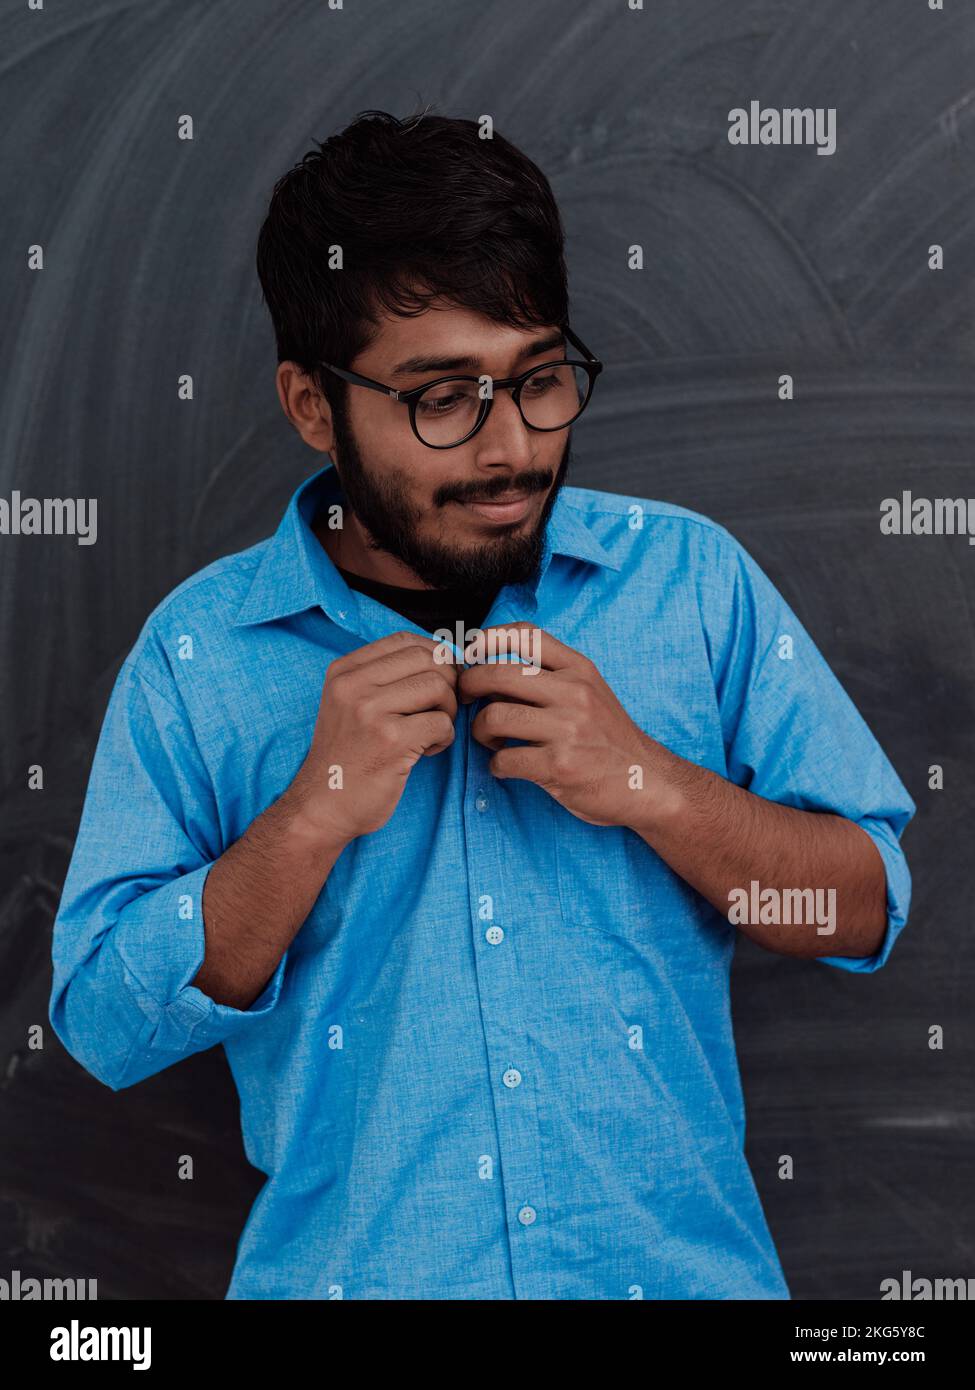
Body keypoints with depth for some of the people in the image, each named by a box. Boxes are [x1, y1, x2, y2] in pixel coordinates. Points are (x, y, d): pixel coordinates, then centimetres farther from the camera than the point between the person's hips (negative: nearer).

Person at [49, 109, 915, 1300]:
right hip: (348, 1266, -1)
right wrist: (315, 815, -16)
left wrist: (651, 784, -14)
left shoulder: (692, 579, 1)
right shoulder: (199, 650, -2)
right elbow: (105, 1025, -4)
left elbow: (864, 910, 1)